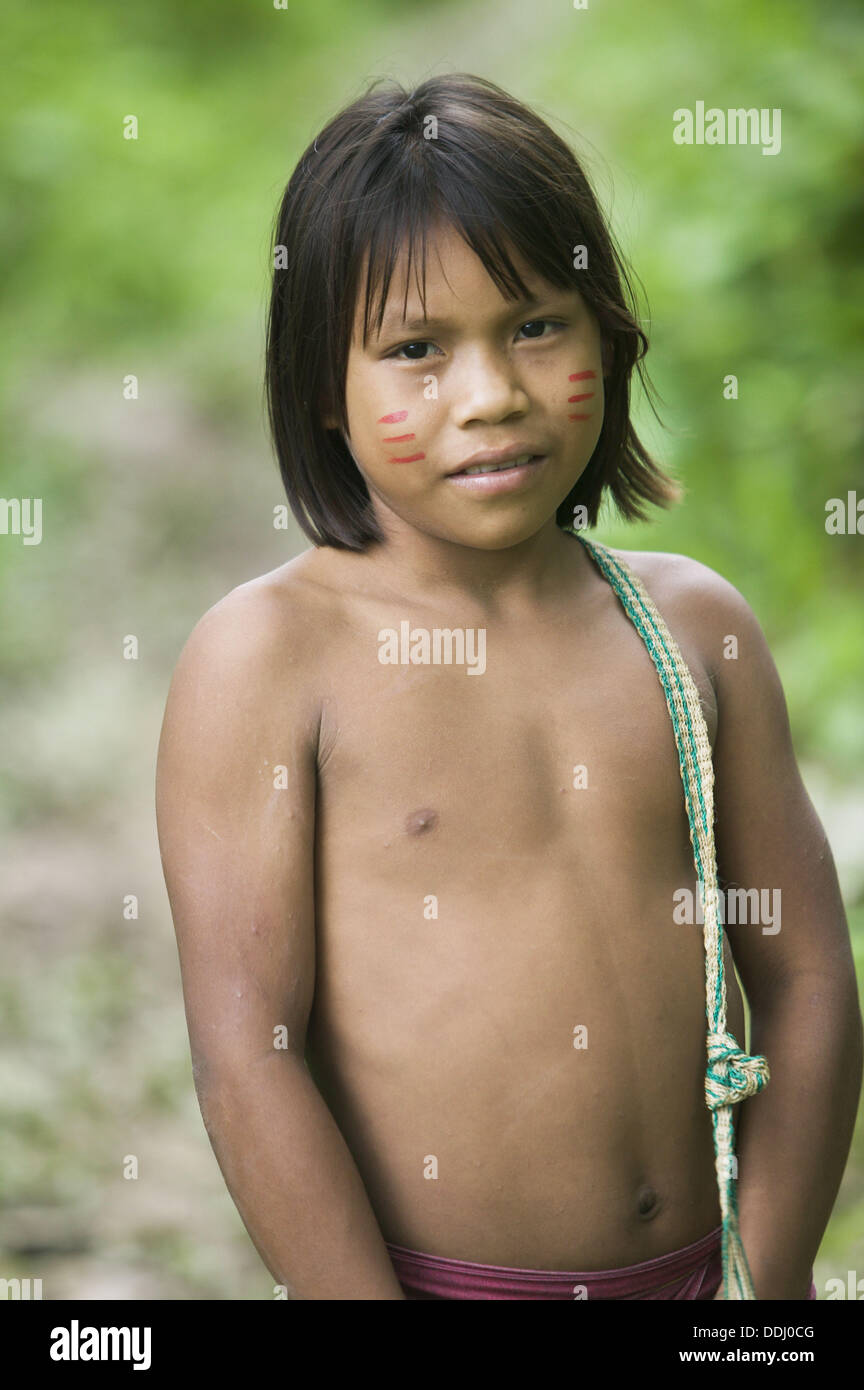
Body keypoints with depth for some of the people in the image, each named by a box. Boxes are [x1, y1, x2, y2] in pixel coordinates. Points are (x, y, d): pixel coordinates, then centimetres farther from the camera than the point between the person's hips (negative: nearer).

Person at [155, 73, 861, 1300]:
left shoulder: (696, 626, 1)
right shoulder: (264, 656, -11)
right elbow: (244, 1051, -15)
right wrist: (362, 1299, -17)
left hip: (698, 1271, 3)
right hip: (420, 1277, -3)